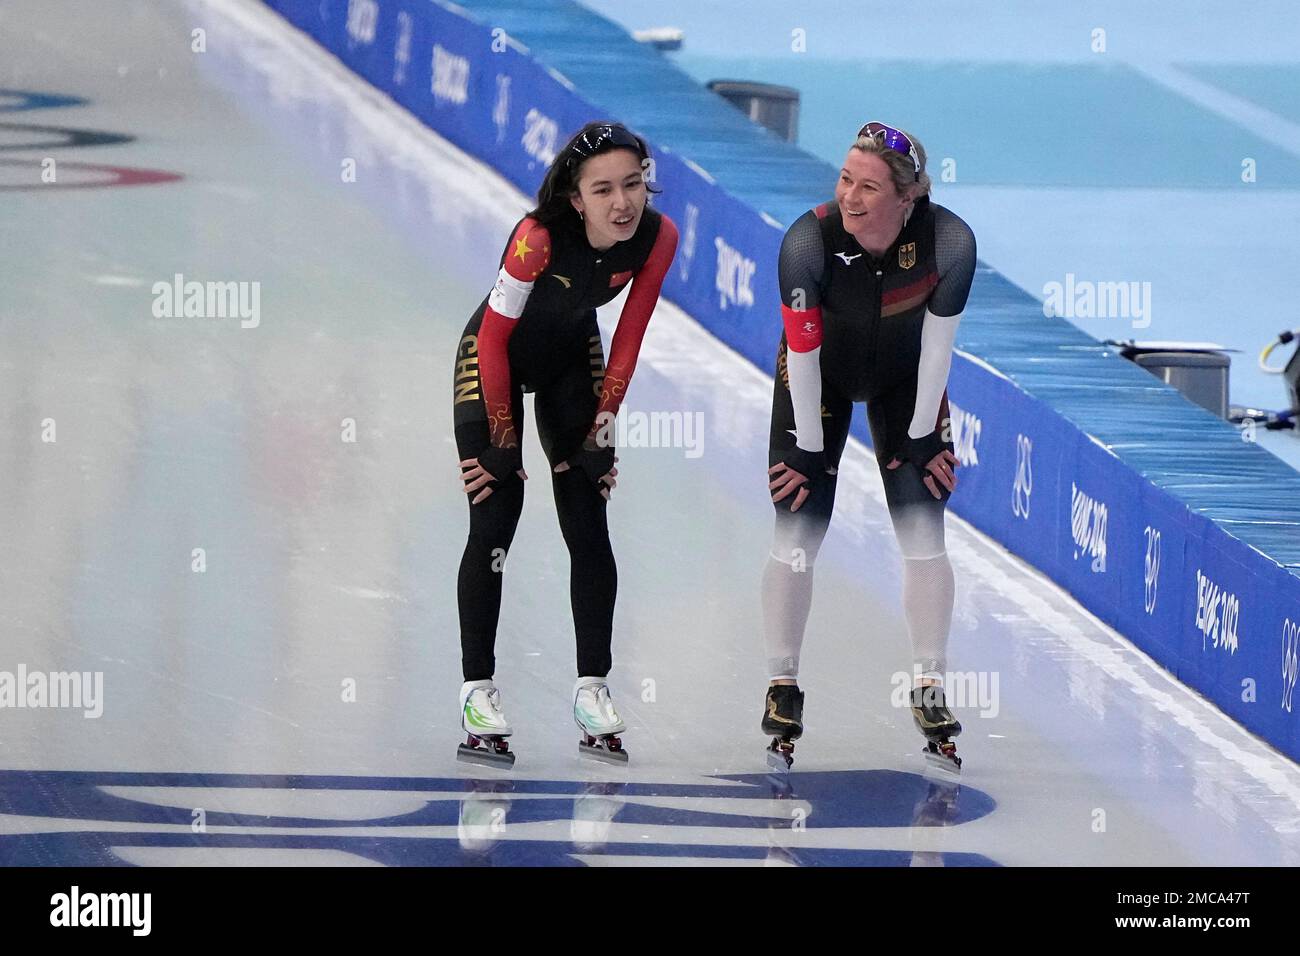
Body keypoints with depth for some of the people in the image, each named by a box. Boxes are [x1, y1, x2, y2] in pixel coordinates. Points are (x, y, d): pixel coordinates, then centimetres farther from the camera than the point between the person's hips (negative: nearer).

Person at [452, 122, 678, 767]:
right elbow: (494, 338, -23)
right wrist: (501, 442, -18)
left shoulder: (657, 238, -23)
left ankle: (592, 688, 7)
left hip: (571, 361, 4)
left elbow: (628, 338, -9)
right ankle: (478, 690, -5)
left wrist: (600, 430, -7)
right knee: (495, 516, -11)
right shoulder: (540, 237, -35)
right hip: (495, 358, -4)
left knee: (589, 525, -1)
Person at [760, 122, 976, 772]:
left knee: (922, 533, -3)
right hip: (819, 377, -1)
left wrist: (922, 436, -10)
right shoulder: (809, 240, -35)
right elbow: (802, 351, -25)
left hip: (905, 379, 1)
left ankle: (929, 692, 9)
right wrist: (809, 448, -17)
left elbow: (938, 342, -18)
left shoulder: (949, 242, -31)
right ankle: (782, 691, 8)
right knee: (798, 532, -5)